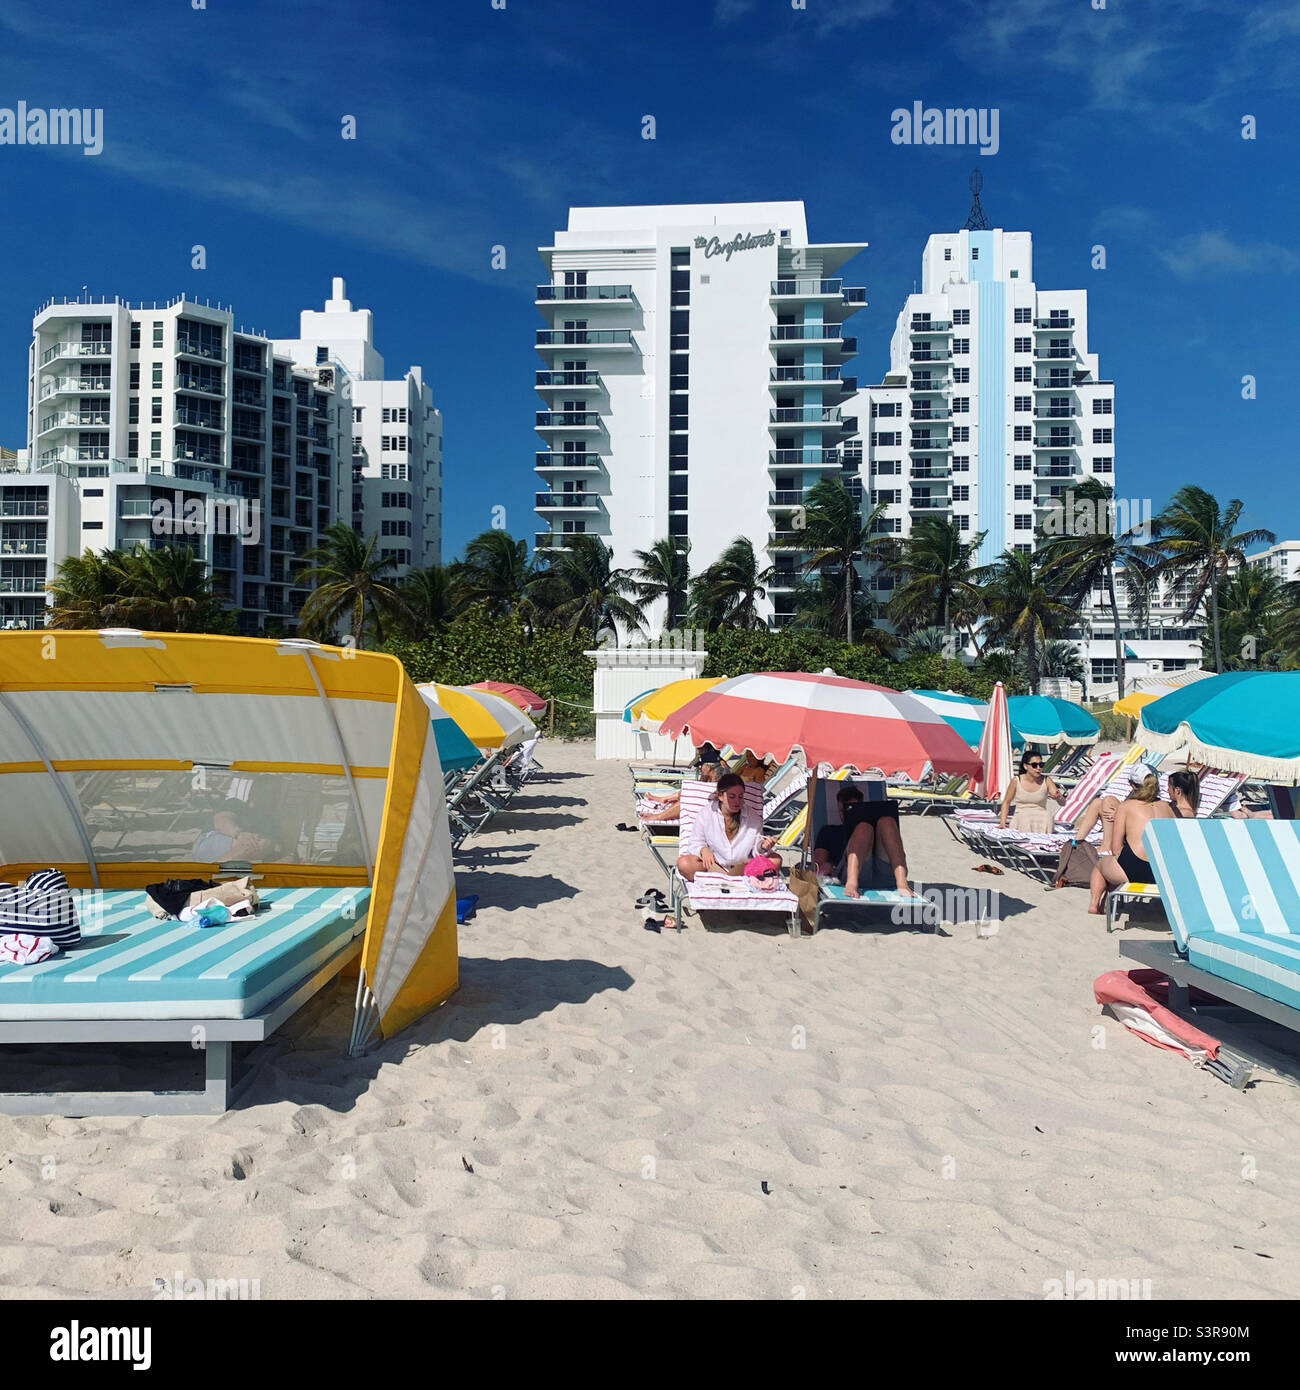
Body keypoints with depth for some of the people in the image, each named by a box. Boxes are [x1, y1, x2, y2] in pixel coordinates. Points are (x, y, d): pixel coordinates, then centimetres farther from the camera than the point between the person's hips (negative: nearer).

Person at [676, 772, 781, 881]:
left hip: (744, 866, 2)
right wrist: (703, 850, -20)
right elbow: (695, 842, 3)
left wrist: (763, 847, -20)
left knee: (776, 859, -22)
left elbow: (756, 850, 4)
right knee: (683, 863, -29)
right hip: (712, 864, -1)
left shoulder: (754, 818, 4)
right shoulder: (705, 814, 0)